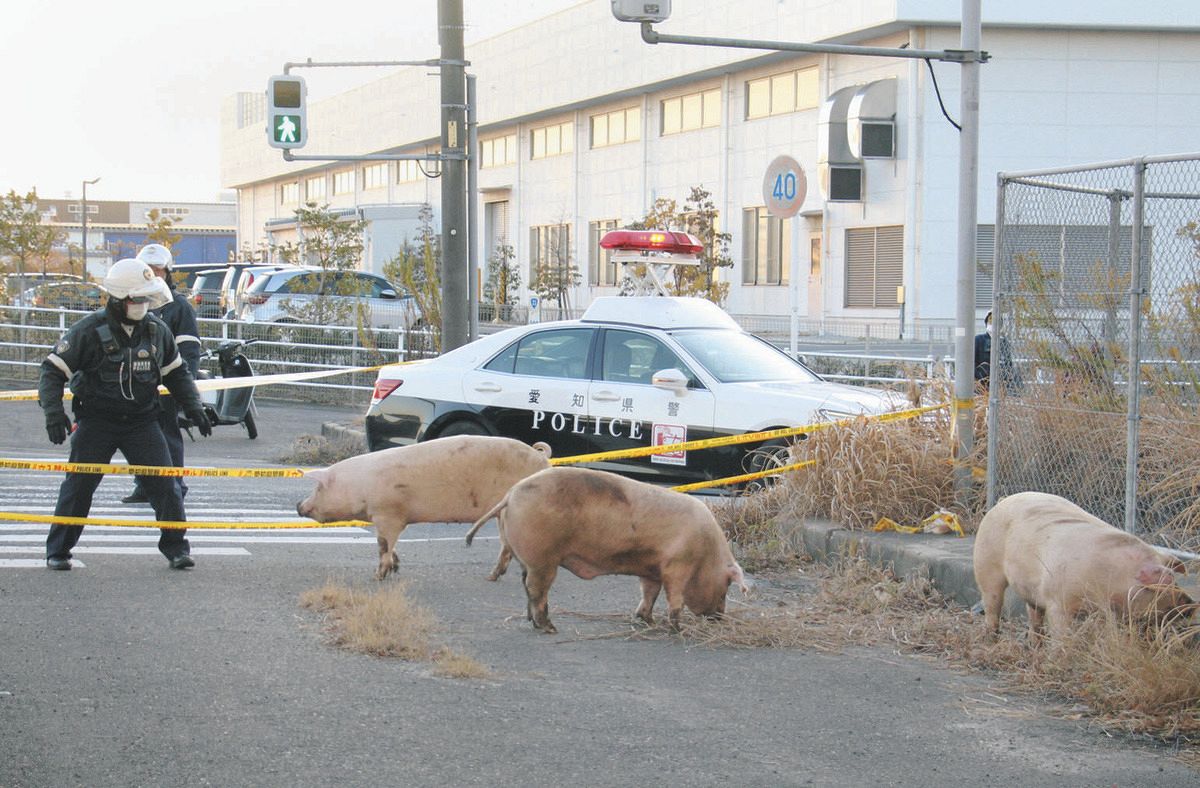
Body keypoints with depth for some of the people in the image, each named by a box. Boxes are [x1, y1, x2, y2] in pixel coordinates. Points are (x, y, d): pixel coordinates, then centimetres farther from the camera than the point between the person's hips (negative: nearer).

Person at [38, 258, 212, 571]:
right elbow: (53, 369, -8)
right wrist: (53, 412, -19)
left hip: (142, 421, 3)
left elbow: (176, 372, 16)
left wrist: (193, 407, 9)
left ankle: (176, 547, 10)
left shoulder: (156, 329, 2)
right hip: (96, 421, -3)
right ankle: (57, 550, 12)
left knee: (164, 484, -4)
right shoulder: (89, 330, -12)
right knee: (78, 485, -2)